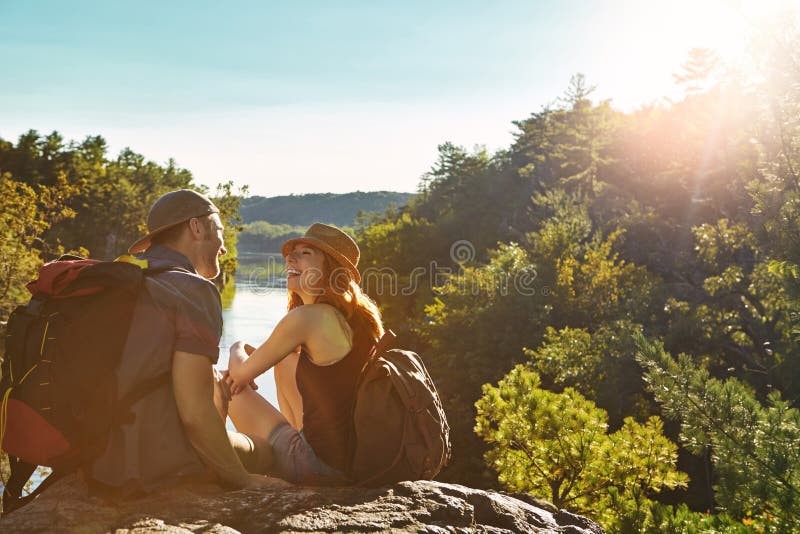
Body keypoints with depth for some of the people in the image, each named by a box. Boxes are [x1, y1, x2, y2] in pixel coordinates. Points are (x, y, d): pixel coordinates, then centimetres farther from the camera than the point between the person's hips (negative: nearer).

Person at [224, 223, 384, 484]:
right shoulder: (357, 316, 6)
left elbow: (240, 374, -6)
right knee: (286, 362, 23)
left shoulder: (307, 317, -18)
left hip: (325, 464, -8)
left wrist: (239, 348, 17)